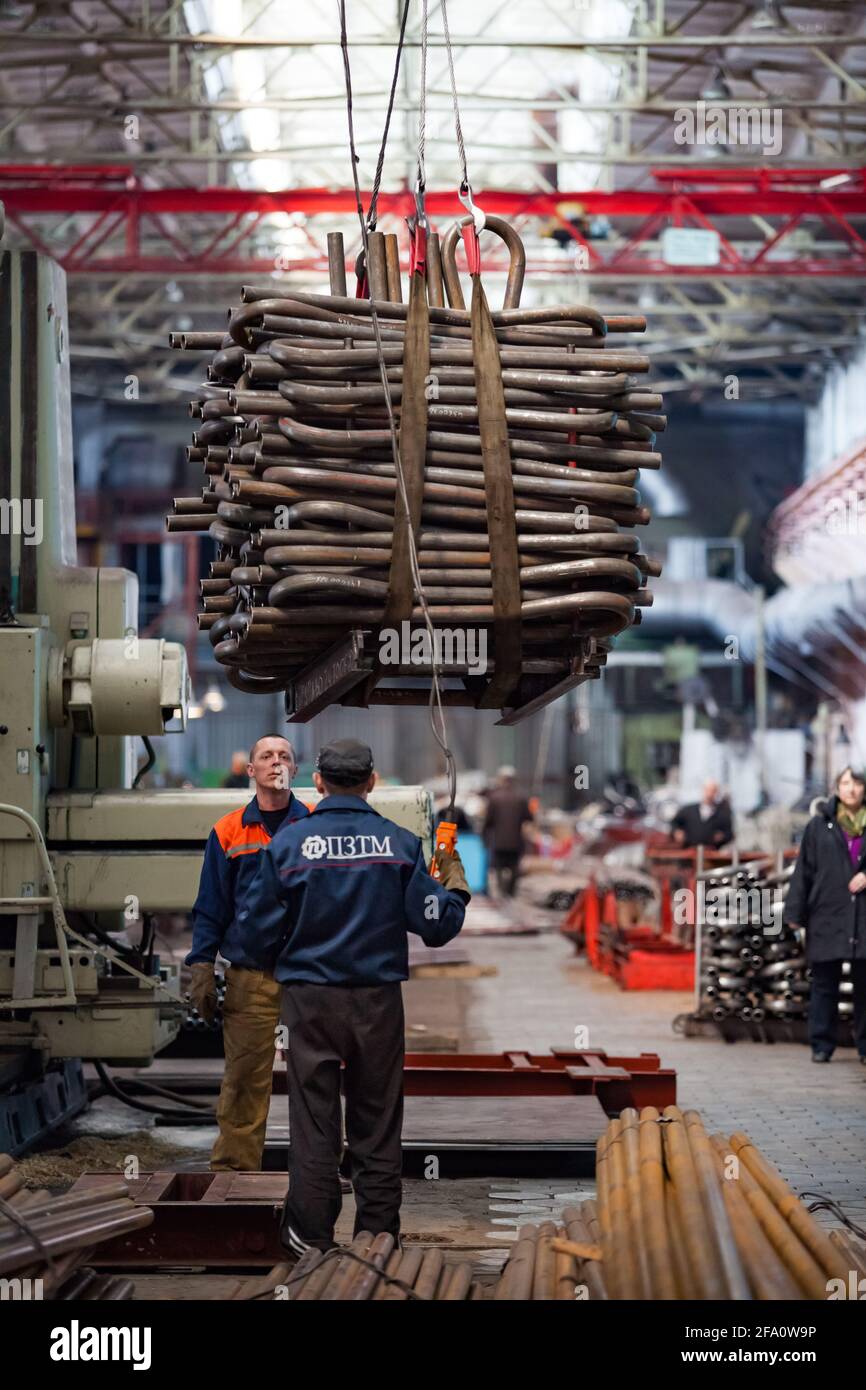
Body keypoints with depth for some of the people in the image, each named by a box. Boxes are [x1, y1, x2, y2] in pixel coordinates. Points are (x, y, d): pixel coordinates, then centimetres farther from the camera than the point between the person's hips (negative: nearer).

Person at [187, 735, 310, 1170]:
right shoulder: (228, 833, 7)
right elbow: (210, 907, 9)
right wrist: (202, 967, 1)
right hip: (249, 978, 0)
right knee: (244, 1080, -1)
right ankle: (232, 1167, 8)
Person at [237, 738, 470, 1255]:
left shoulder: (287, 844, -5)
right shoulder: (399, 843, -4)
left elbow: (260, 931, -2)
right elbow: (435, 925, -4)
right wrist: (456, 887, 16)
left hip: (311, 999, 0)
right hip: (379, 999, 1)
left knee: (314, 1120, 7)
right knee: (378, 1121, 10)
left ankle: (311, 1236, 11)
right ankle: (378, 1236, 15)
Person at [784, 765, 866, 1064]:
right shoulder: (819, 825, 4)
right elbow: (804, 870, 3)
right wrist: (795, 912, 0)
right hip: (827, 916, -1)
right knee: (824, 983, 3)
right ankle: (822, 1045, 9)